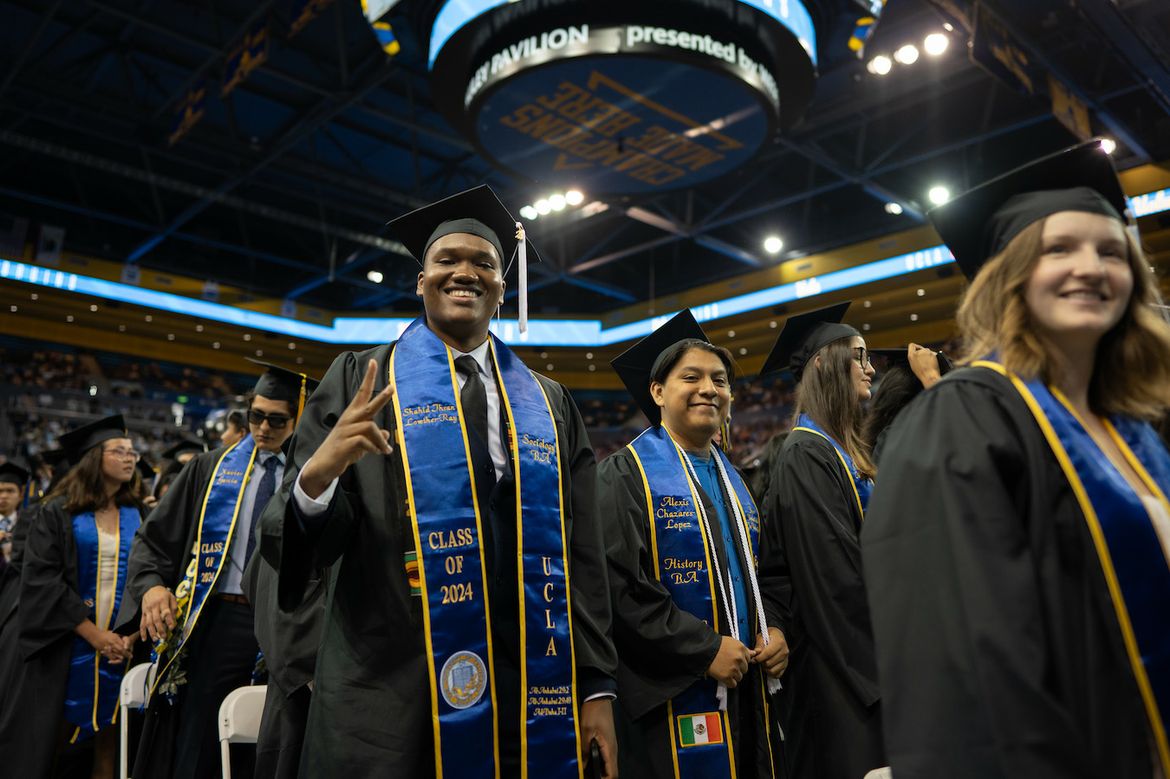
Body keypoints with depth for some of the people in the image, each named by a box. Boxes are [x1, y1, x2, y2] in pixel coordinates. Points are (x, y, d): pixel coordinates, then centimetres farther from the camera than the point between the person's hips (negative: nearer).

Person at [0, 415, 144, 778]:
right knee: (48, 744, 5)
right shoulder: (58, 513, -1)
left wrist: (133, 634, -11)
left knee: (108, 749, 6)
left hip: (121, 647, 3)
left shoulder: (138, 517, 8)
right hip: (63, 649, -2)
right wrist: (93, 634, -14)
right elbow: (42, 580, -9)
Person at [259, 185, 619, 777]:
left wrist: (596, 687, 2)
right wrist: (317, 474, -24)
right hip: (388, 702, -1)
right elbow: (297, 543, -3)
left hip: (531, 698, 2)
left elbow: (581, 554, 7)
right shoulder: (359, 381, 2)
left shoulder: (548, 405, 8)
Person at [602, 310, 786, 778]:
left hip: (746, 690, 7)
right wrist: (704, 649, -19)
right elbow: (618, 586, -19)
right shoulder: (627, 475, -10)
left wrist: (773, 631, 1)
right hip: (672, 698, -7)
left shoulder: (732, 481, 13)